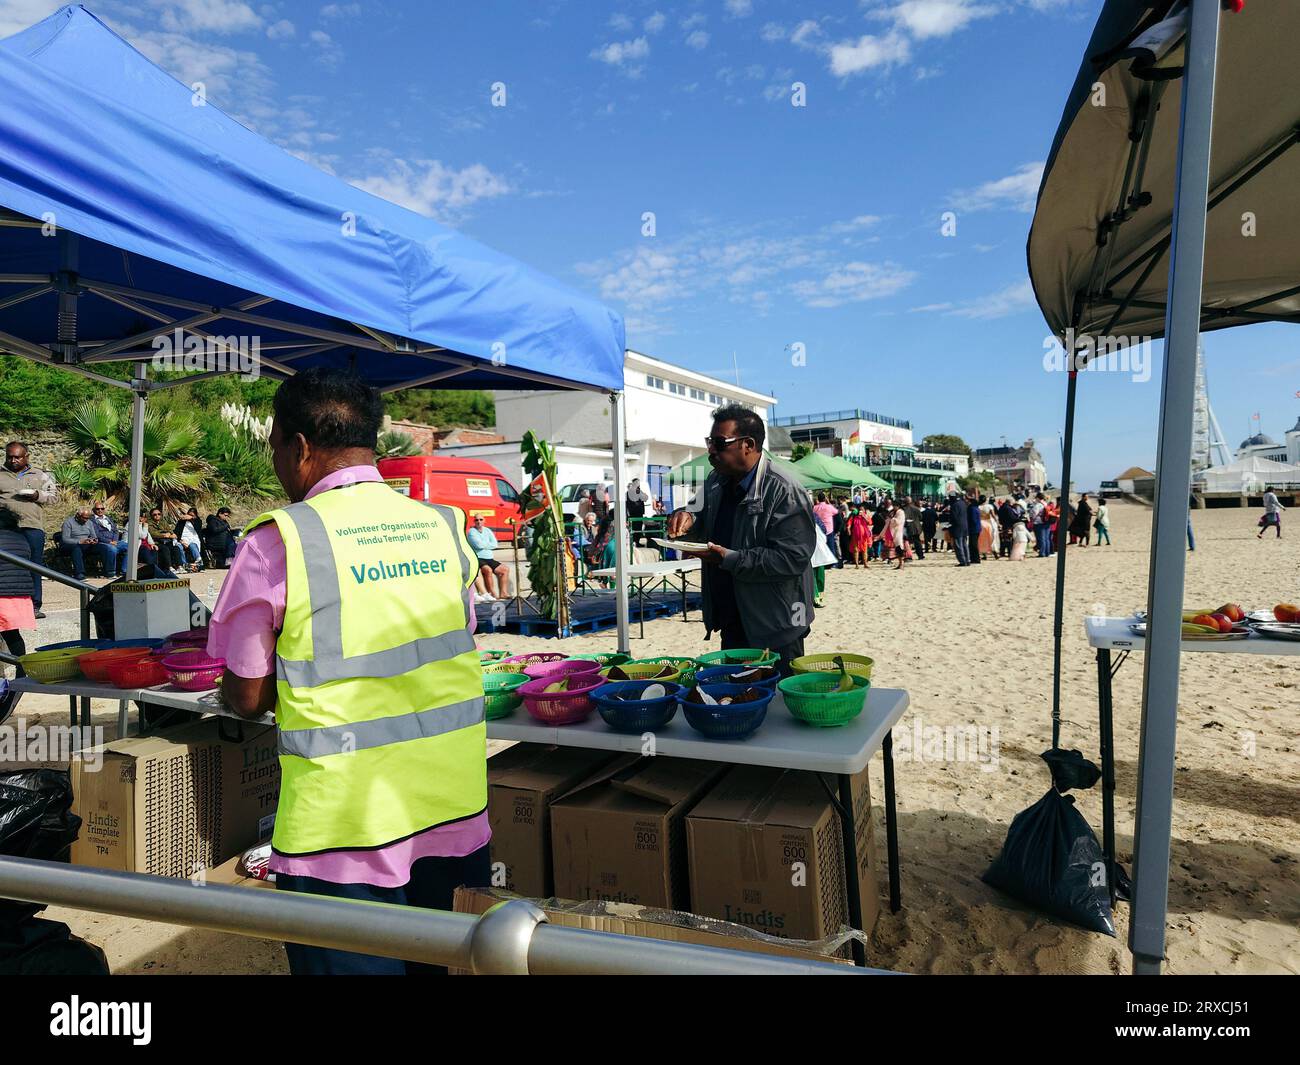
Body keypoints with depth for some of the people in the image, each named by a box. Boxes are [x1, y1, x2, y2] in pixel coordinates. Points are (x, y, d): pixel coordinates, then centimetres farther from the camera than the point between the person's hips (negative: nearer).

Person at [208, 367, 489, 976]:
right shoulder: (442, 525, 1)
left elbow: (246, 697, -6)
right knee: (426, 963, 21)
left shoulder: (277, 541, -13)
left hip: (347, 824, -4)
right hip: (452, 809, 5)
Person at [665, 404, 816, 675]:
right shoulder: (715, 483, 7)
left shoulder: (784, 491, -18)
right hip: (731, 622, 8)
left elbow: (793, 558, -23)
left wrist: (729, 559, -25)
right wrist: (686, 519, -7)